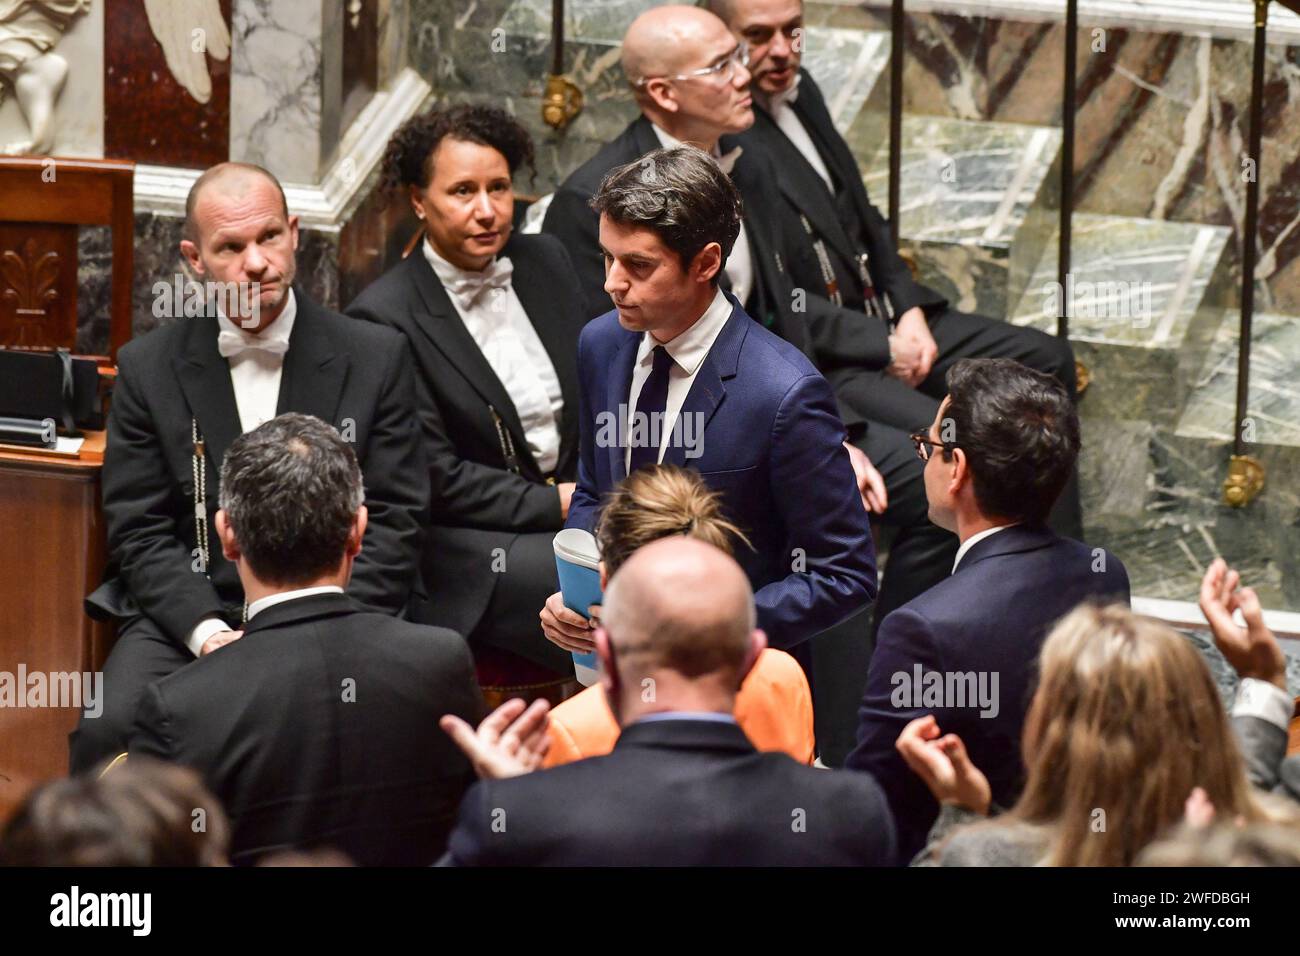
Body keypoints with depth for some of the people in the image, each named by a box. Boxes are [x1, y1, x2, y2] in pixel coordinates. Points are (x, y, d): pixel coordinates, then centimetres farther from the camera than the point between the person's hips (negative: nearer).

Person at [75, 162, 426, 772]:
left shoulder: (376, 359, 5)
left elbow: (392, 525, 3)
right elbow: (140, 533, 4)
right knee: (109, 727, -28)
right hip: (186, 622, 1)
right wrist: (209, 633, -13)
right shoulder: (148, 369, 7)